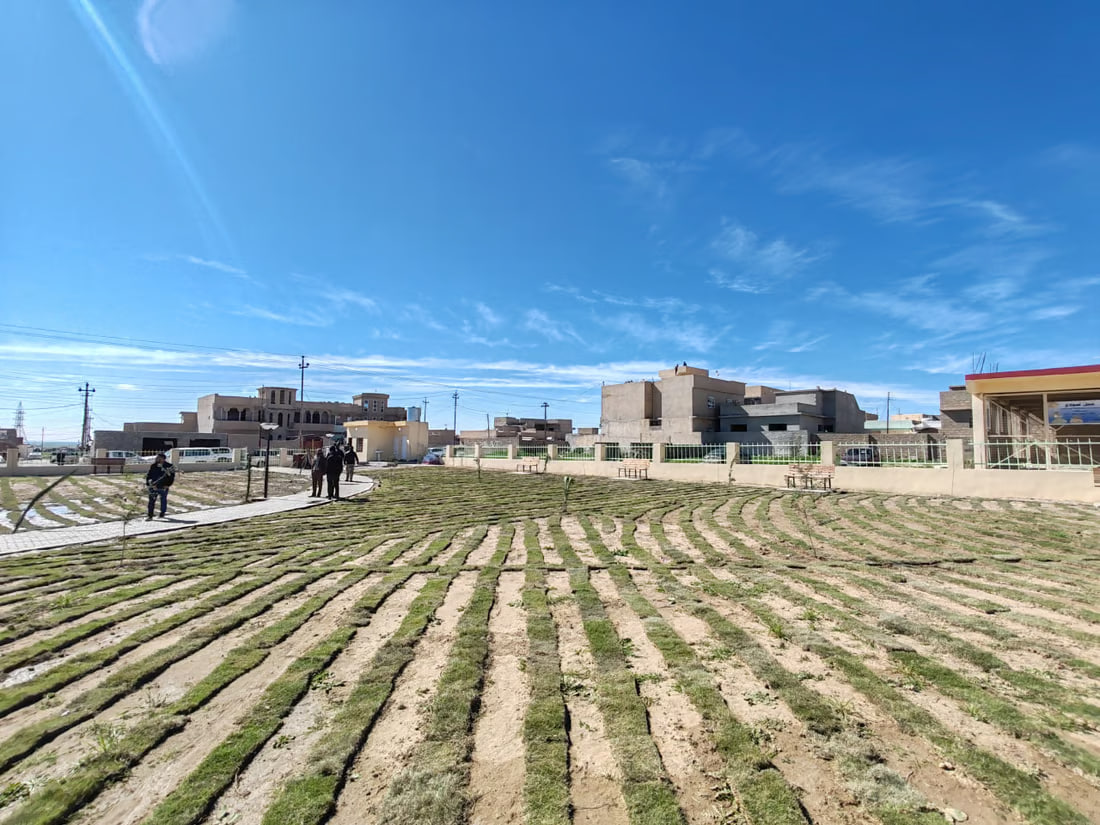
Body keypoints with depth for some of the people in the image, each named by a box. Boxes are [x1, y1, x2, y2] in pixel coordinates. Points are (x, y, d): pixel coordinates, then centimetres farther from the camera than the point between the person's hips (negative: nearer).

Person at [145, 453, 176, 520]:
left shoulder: (169, 466, -5)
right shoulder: (153, 466, 4)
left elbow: (172, 477, -2)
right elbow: (148, 475, 9)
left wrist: (168, 485, -9)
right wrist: (148, 483, -4)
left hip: (164, 487, -2)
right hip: (154, 487, 2)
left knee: (163, 500, 10)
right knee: (151, 501, -4)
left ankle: (162, 514, 27)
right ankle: (150, 516, 0)